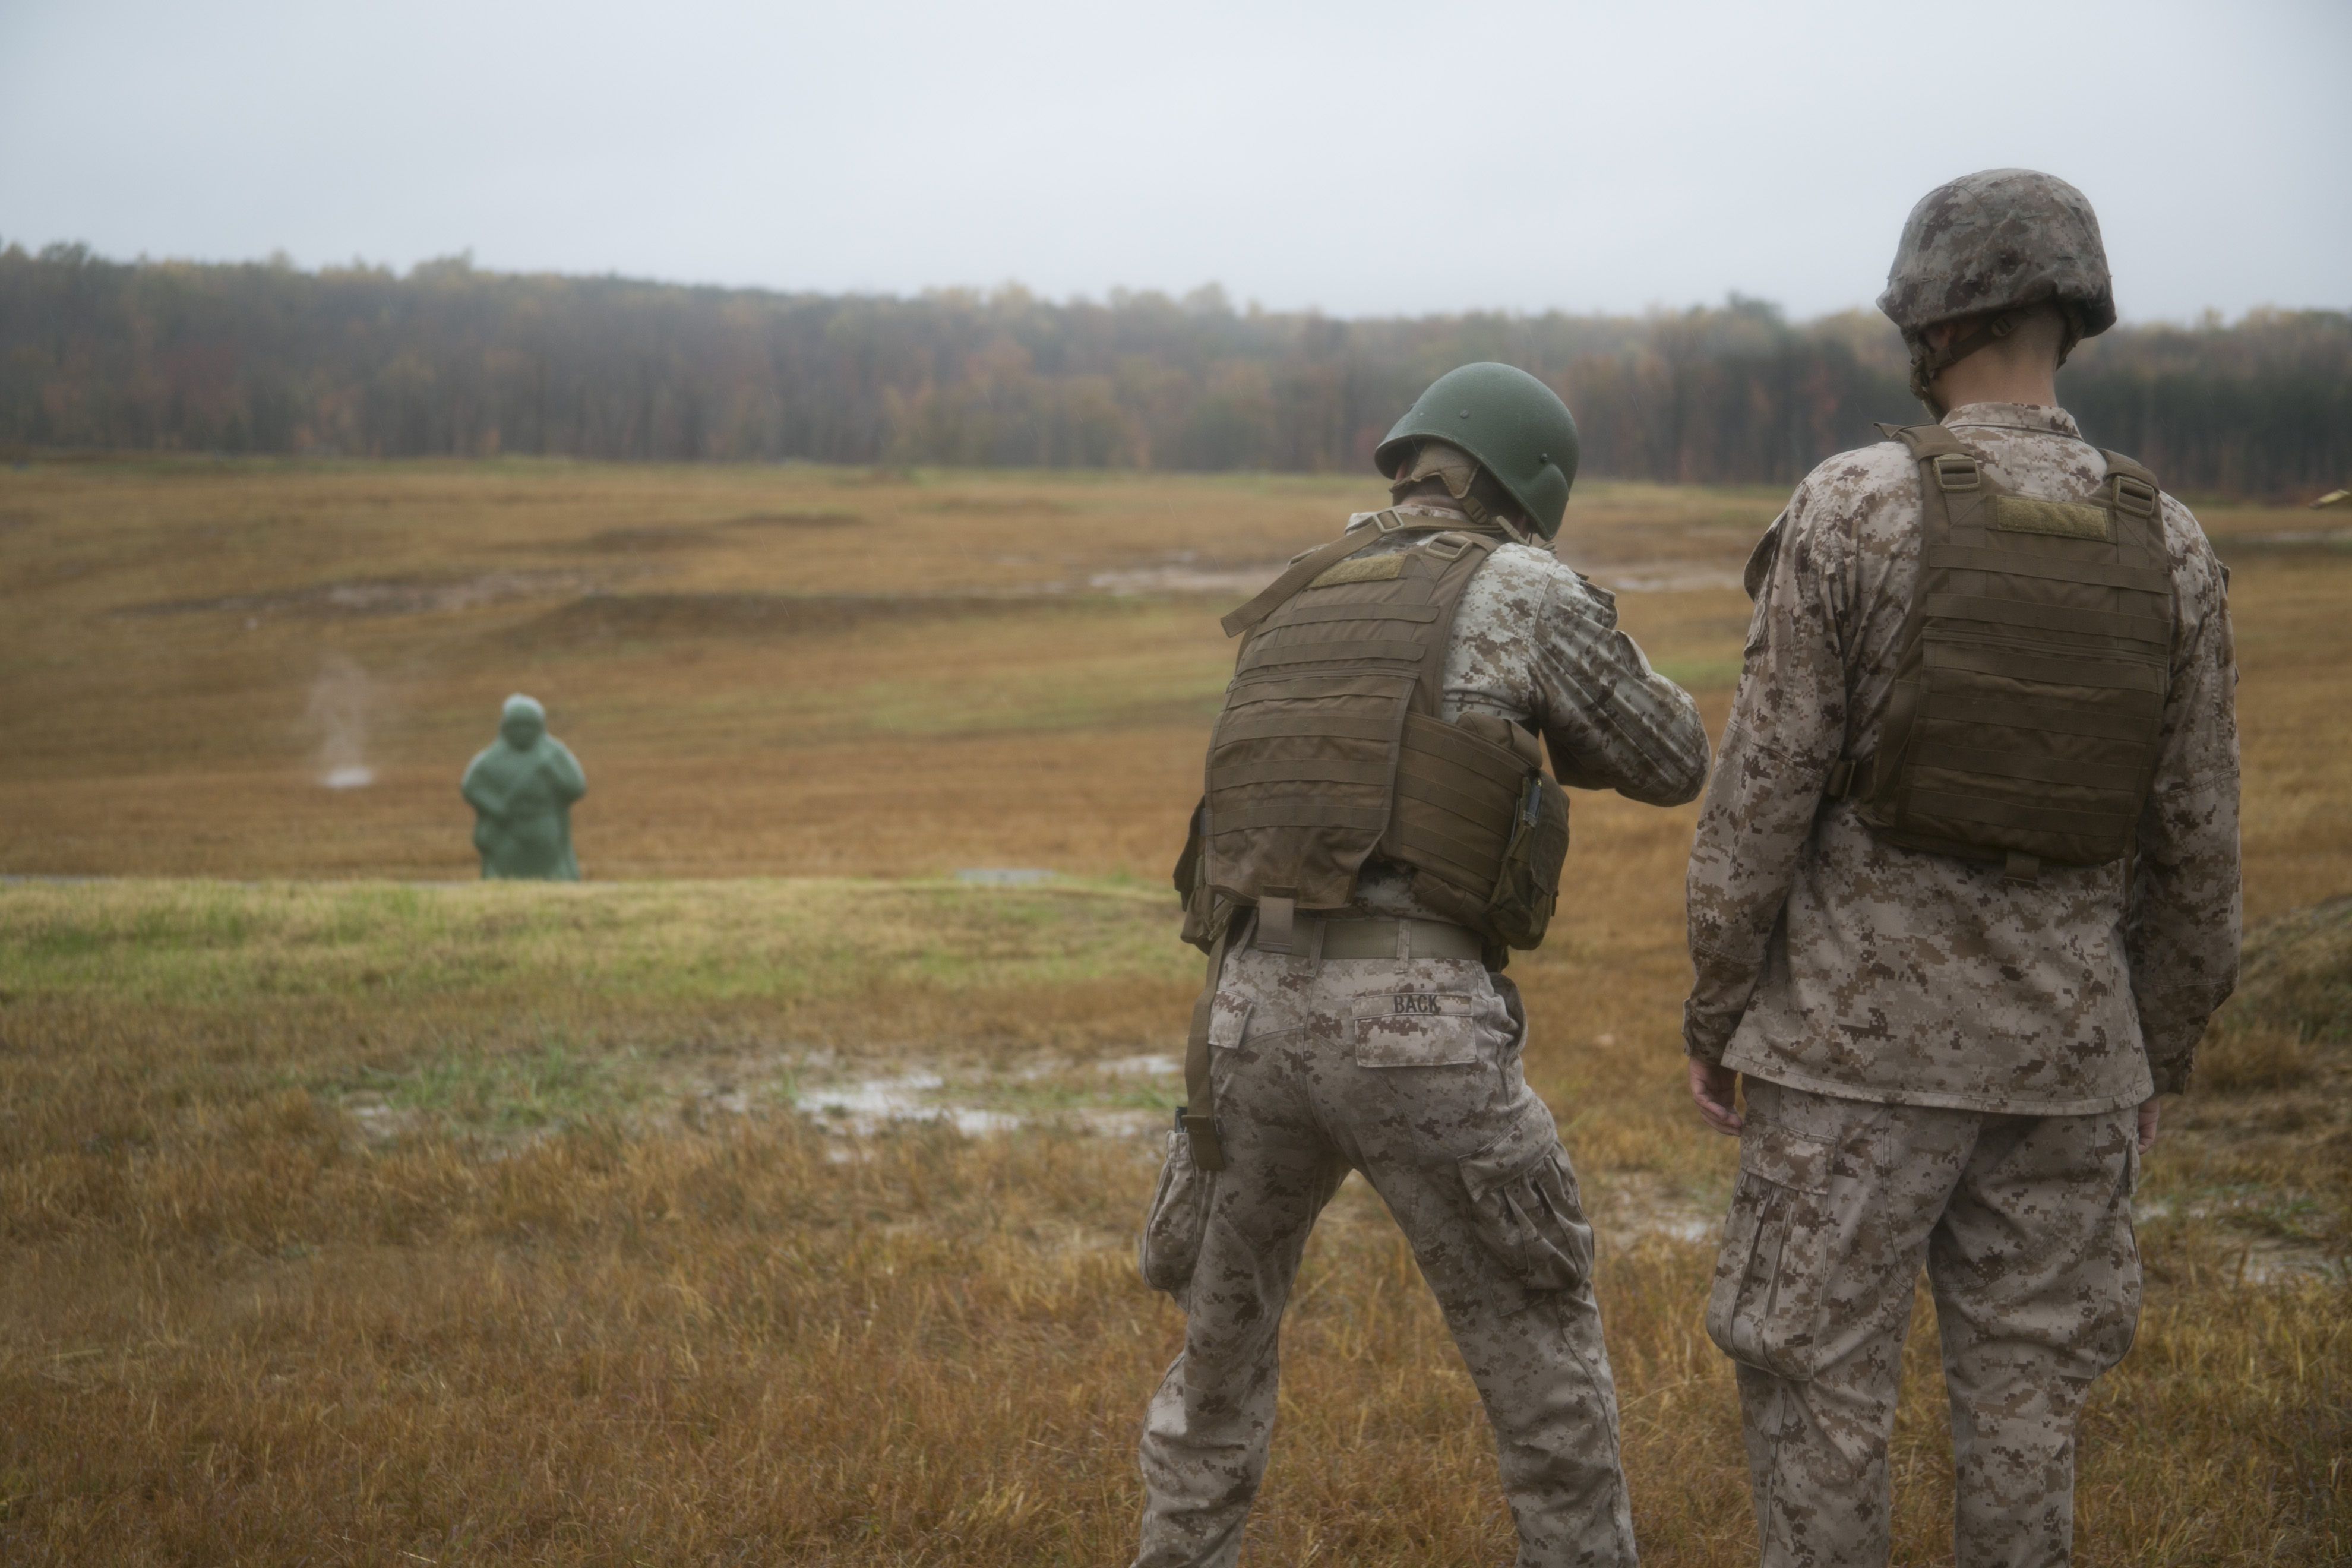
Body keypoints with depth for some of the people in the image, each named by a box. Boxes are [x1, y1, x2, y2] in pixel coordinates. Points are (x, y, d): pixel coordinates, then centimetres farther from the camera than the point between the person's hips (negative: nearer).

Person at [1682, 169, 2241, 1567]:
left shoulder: (1852, 508, -12)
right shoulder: (2171, 547, -1)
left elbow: (1765, 790, -12)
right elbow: (2194, 843, 3)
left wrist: (1715, 1008, -1)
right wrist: (2163, 1055, 15)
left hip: (1860, 1033, -3)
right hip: (2060, 1044, 4)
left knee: (1821, 1377, 7)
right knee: (2022, 1388, 13)